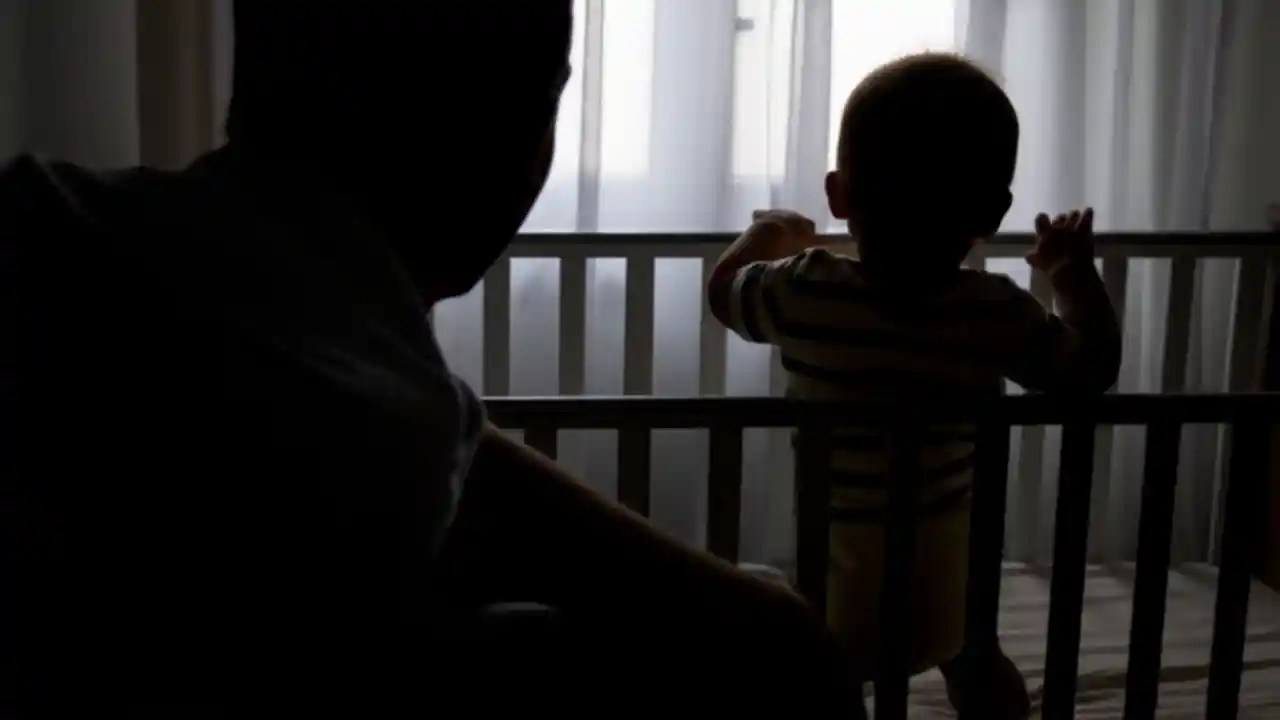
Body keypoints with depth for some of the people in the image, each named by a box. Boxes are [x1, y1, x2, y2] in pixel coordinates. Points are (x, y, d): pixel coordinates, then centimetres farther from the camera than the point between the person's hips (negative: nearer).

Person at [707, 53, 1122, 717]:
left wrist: (764, 236, 26)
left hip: (832, 598, -2)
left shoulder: (801, 293, -15)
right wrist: (1073, 270, 15)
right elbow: (1092, 367, 2)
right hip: (945, 593, 3)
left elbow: (723, 290, 6)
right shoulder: (996, 315, -14)